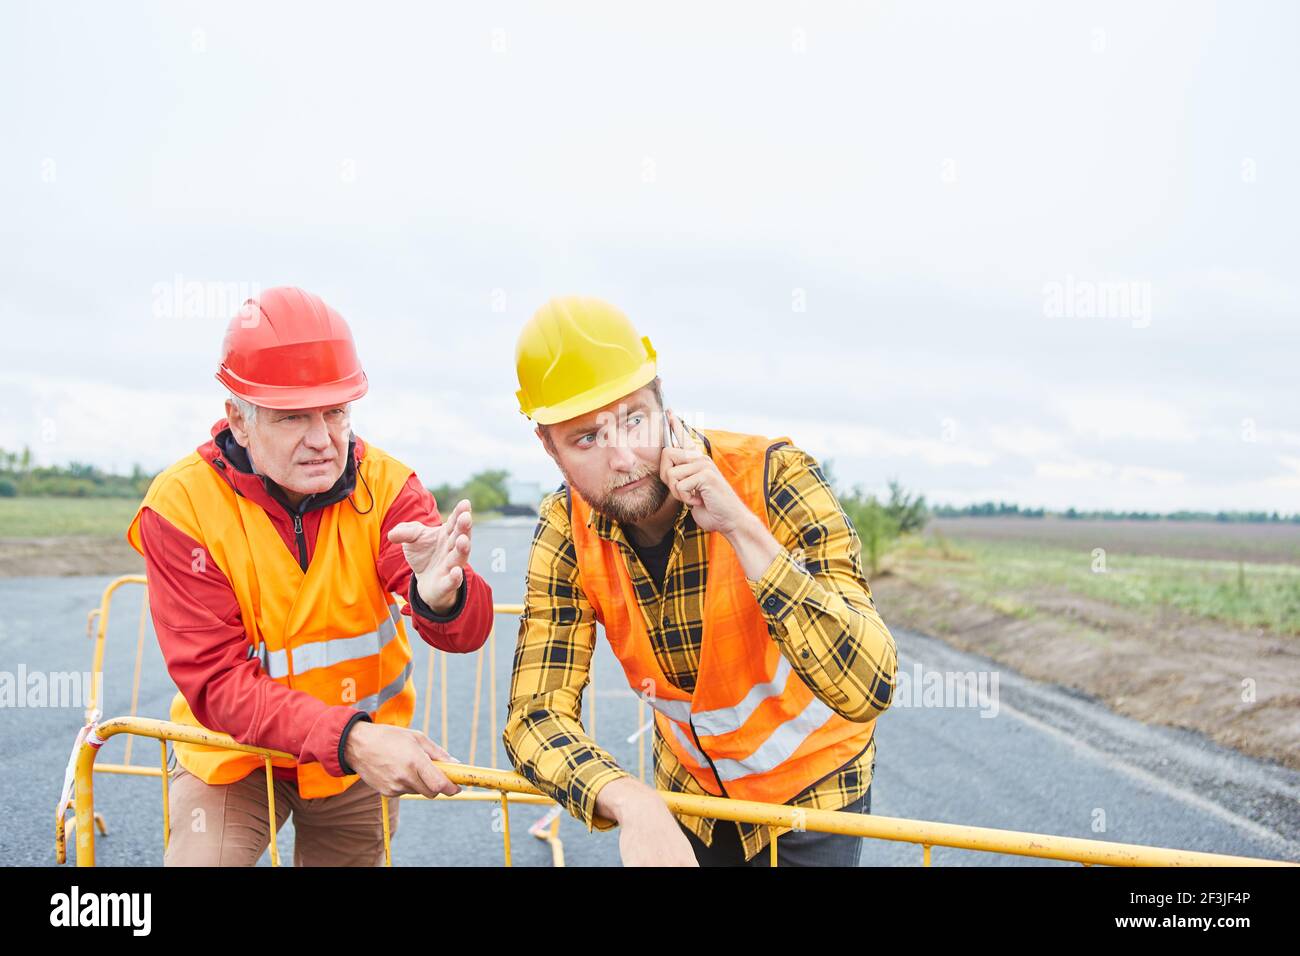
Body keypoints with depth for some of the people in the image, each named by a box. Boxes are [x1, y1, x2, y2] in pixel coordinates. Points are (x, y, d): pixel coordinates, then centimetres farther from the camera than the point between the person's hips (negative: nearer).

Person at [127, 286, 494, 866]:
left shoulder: (383, 484, -15)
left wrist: (442, 599, -52)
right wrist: (351, 739, -41)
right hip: (237, 757, -2)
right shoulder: (181, 506, -20)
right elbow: (217, 681, -26)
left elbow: (466, 632, -26)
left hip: (363, 752, 2)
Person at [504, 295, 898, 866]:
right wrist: (631, 800, -40)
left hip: (810, 784, -3)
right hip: (688, 790, 3)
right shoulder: (566, 531, -18)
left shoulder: (773, 478, -29)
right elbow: (537, 714, -21)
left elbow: (868, 689, -37)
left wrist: (741, 527, -43)